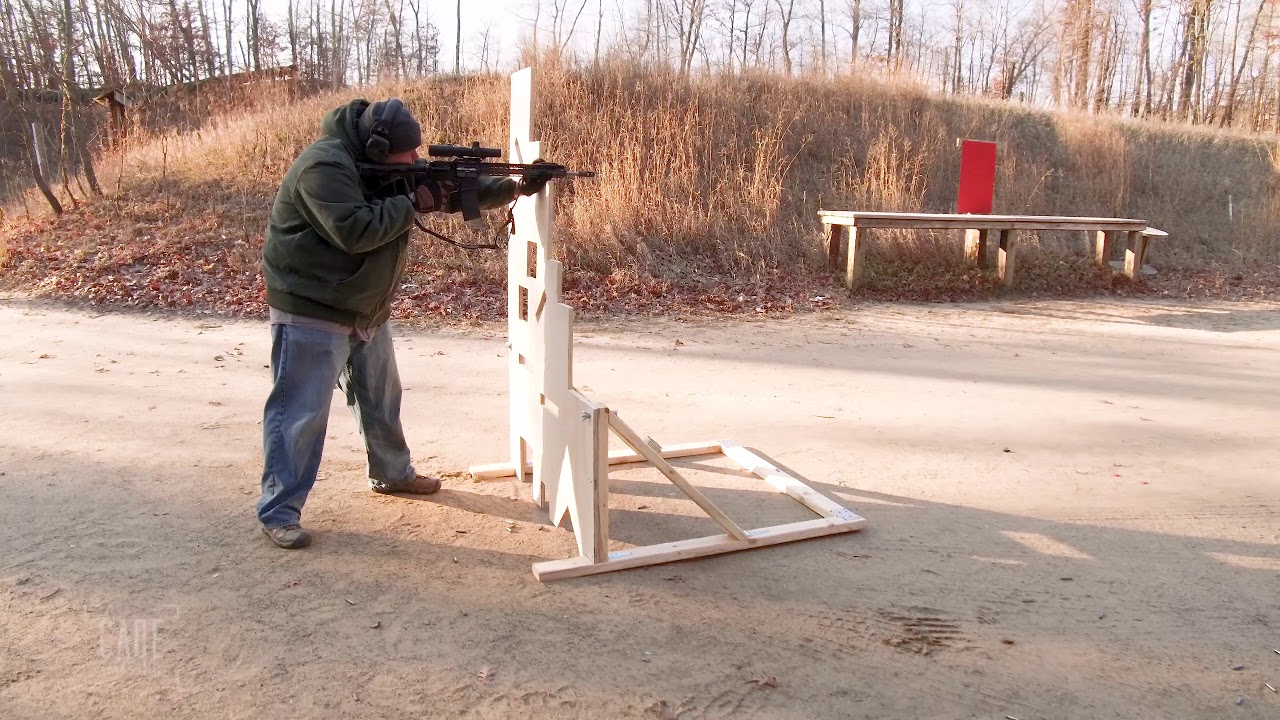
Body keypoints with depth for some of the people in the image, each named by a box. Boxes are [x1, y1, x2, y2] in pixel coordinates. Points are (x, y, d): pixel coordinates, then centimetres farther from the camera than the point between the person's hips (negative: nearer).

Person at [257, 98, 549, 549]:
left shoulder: (392, 169, 4)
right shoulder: (325, 168, -24)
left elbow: (454, 190, 7)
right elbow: (354, 231, -34)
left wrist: (513, 188, -5)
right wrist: (412, 202, -24)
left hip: (367, 311, 9)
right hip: (311, 312, -9)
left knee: (382, 398, 20)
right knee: (300, 412, -5)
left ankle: (392, 473, 40)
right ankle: (279, 512, 5)